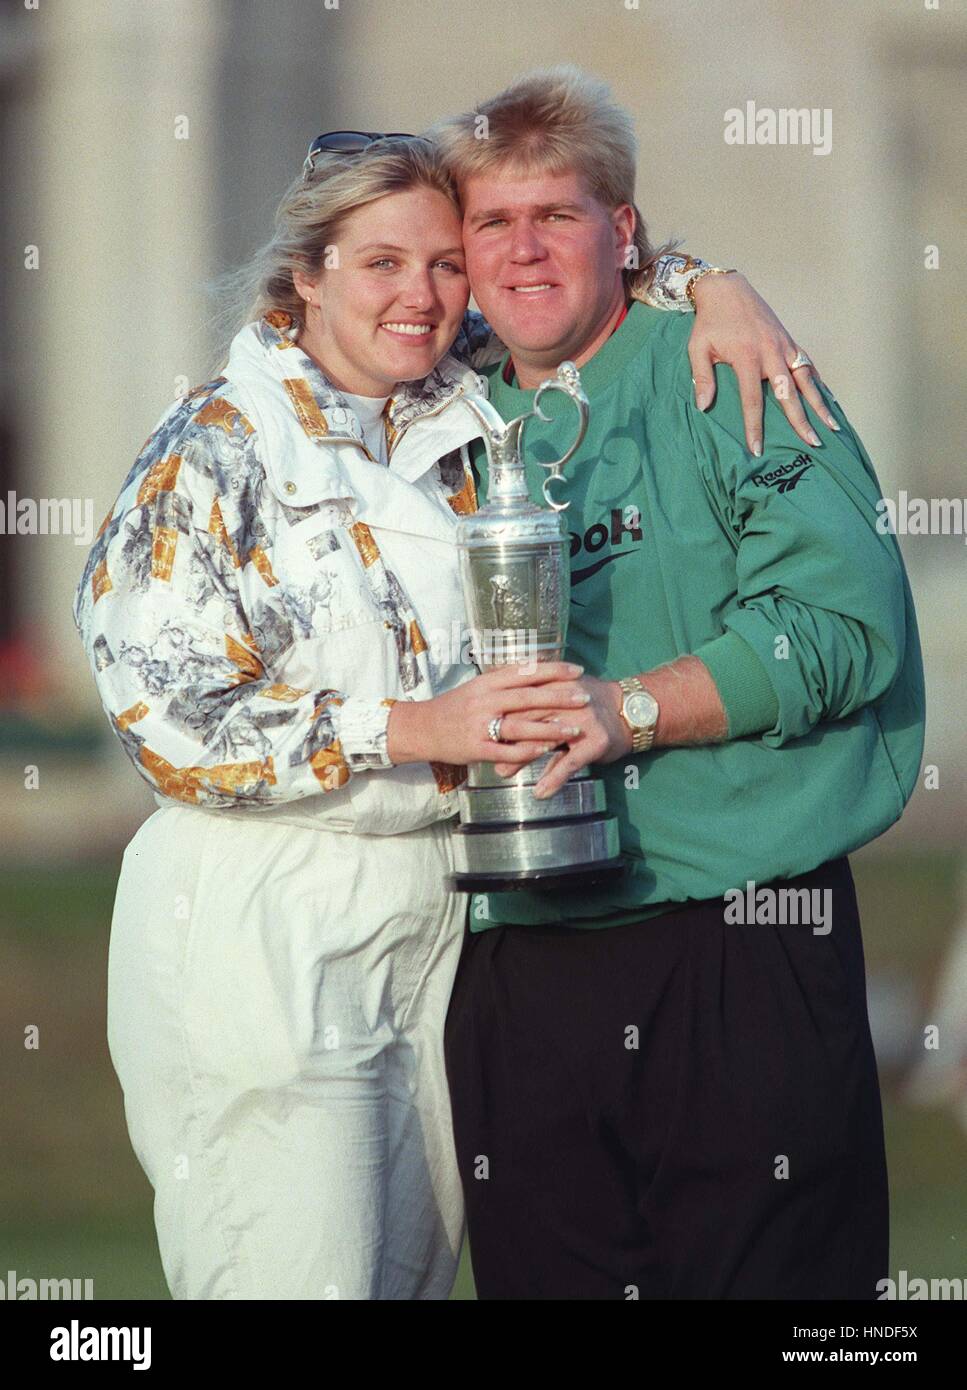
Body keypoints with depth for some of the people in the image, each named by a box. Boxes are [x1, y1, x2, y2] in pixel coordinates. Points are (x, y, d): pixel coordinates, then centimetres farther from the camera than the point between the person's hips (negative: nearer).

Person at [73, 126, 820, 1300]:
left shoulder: (456, 418, 9)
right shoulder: (213, 452, -7)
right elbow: (173, 722, -14)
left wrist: (718, 295, 2)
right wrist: (418, 729, -20)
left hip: (442, 922, 6)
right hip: (263, 929, -6)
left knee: (416, 1271, 9)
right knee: (299, 1282, -10)